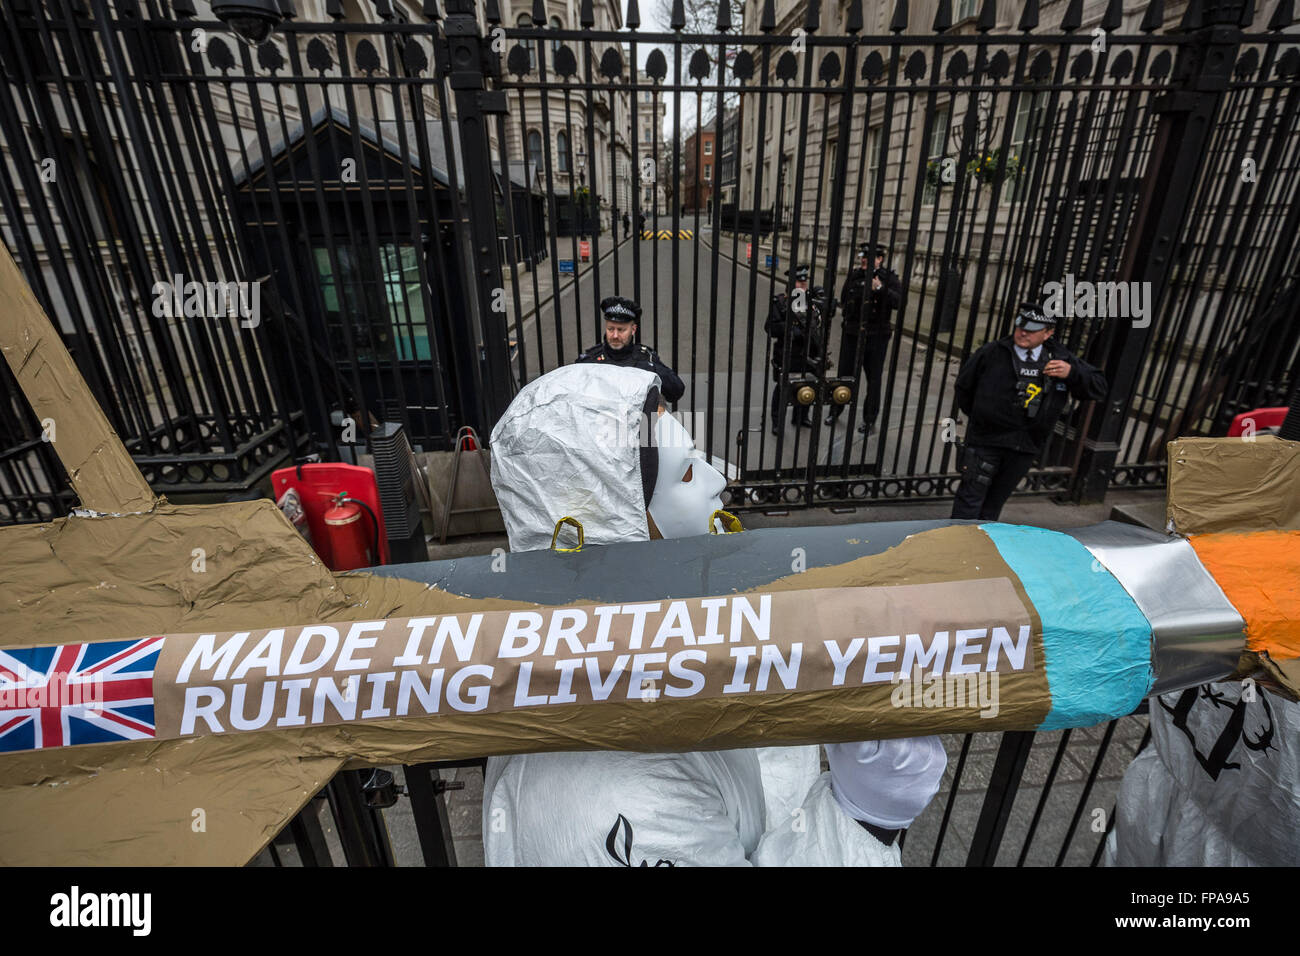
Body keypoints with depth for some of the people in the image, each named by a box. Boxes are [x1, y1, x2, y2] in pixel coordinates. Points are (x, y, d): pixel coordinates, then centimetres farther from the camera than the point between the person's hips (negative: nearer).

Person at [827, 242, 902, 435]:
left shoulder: (889, 278, -5)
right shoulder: (854, 276, 5)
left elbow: (899, 301, -18)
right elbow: (844, 300, 17)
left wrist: (881, 289, -30)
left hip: (876, 336, -3)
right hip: (852, 333, 3)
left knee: (873, 378, 6)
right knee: (845, 373, 11)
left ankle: (869, 420, 17)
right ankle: (835, 411, 28)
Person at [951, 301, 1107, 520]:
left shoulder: (1061, 359, 3)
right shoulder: (991, 352, -5)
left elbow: (1099, 388, 6)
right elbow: (964, 386, 7)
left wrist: (1071, 373, -13)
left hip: (1026, 446, 3)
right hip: (986, 439, -3)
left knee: (995, 502, 15)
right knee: (971, 496, -3)